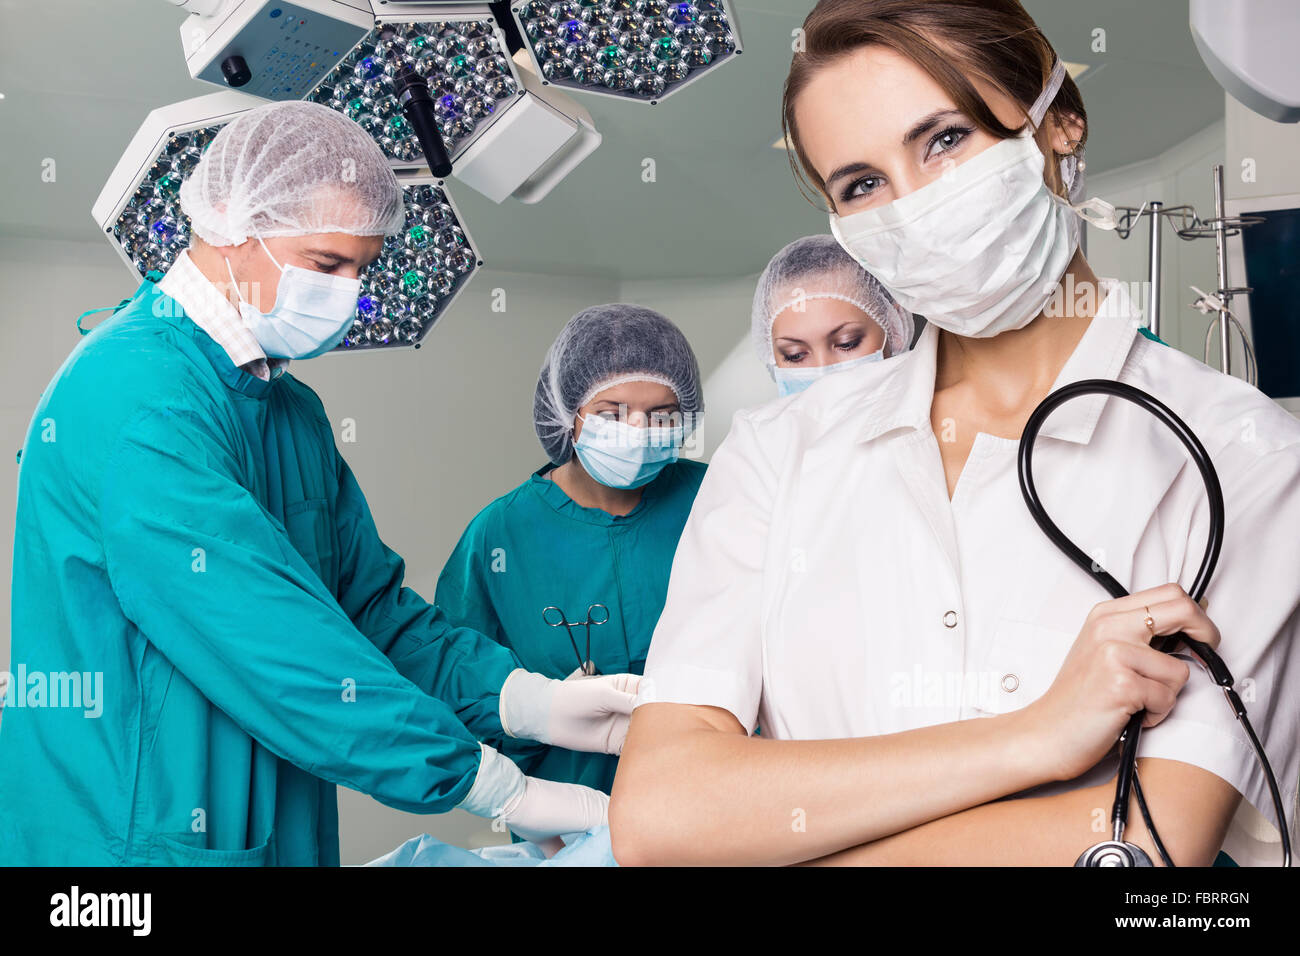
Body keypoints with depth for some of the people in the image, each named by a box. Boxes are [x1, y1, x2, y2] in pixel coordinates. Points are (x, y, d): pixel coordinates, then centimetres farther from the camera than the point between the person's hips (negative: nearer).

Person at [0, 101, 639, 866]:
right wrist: (504, 791, -23)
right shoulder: (136, 400, -21)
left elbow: (373, 605, 5)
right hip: (130, 837, -8)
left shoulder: (296, 411, 9)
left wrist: (531, 701, -10)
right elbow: (272, 649, -26)